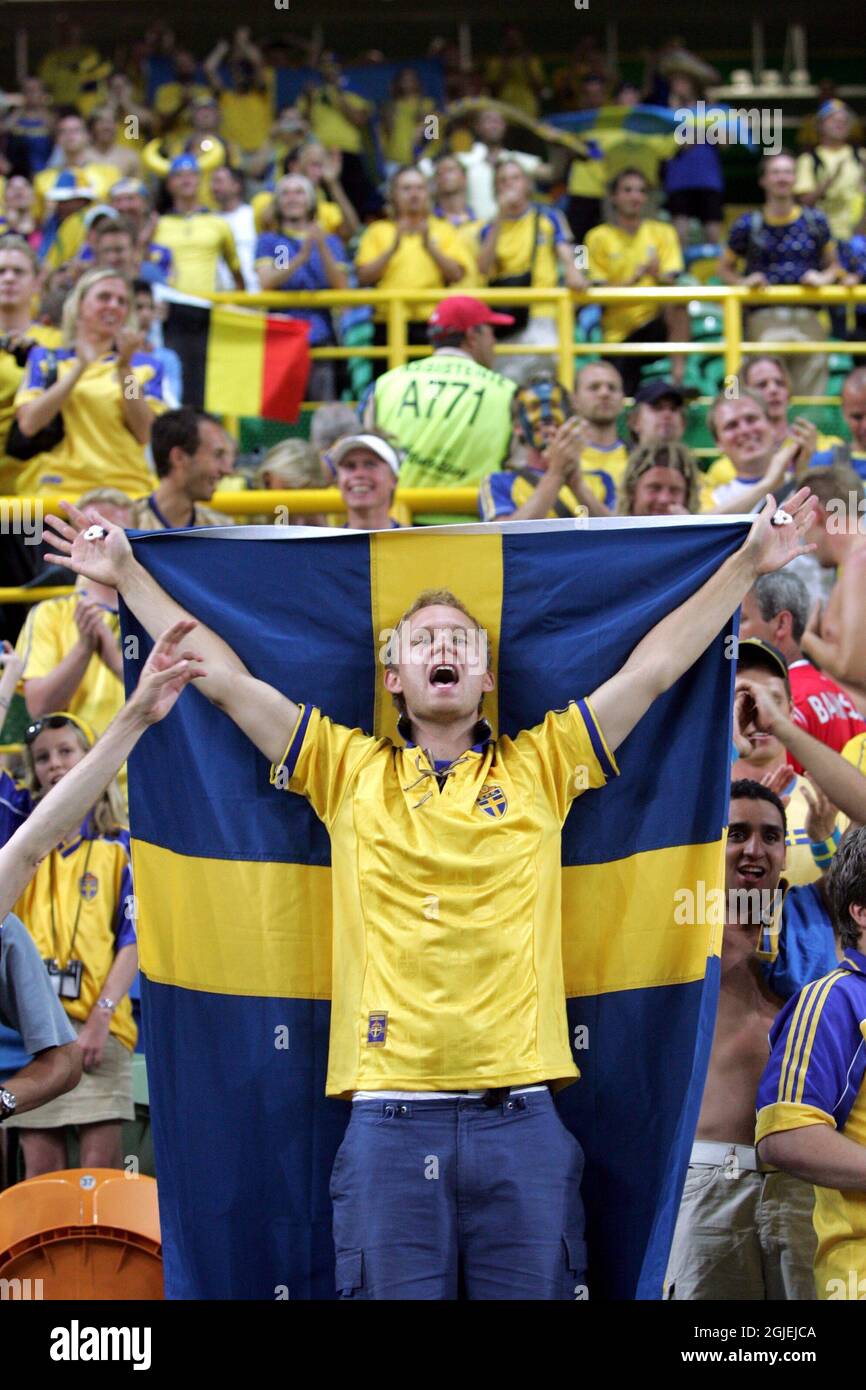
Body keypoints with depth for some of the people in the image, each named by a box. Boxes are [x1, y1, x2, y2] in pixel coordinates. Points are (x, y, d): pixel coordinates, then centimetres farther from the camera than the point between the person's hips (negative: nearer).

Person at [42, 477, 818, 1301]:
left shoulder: (540, 767, 12)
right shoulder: (351, 771, 12)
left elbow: (654, 668, 11)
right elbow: (223, 678, 12)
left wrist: (747, 565, 9)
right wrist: (127, 577, 12)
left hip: (519, 1117, 0)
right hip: (390, 1123, 0)